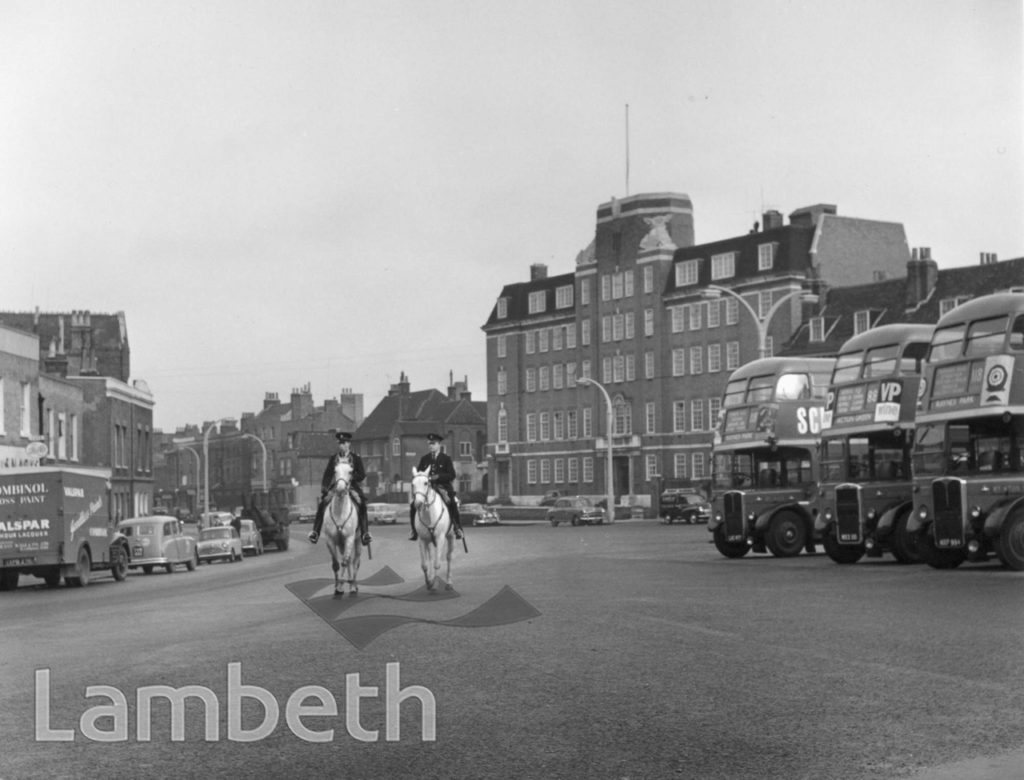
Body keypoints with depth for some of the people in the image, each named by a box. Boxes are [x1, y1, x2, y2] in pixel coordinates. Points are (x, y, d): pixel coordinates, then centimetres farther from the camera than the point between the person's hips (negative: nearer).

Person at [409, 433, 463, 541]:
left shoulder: (446, 458, 5)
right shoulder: (424, 459, 15)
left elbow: (452, 475, -3)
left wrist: (438, 476, -16)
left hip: (442, 487, -3)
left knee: (452, 503, -30)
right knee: (413, 505, -17)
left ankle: (457, 528, -15)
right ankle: (415, 531, -4)